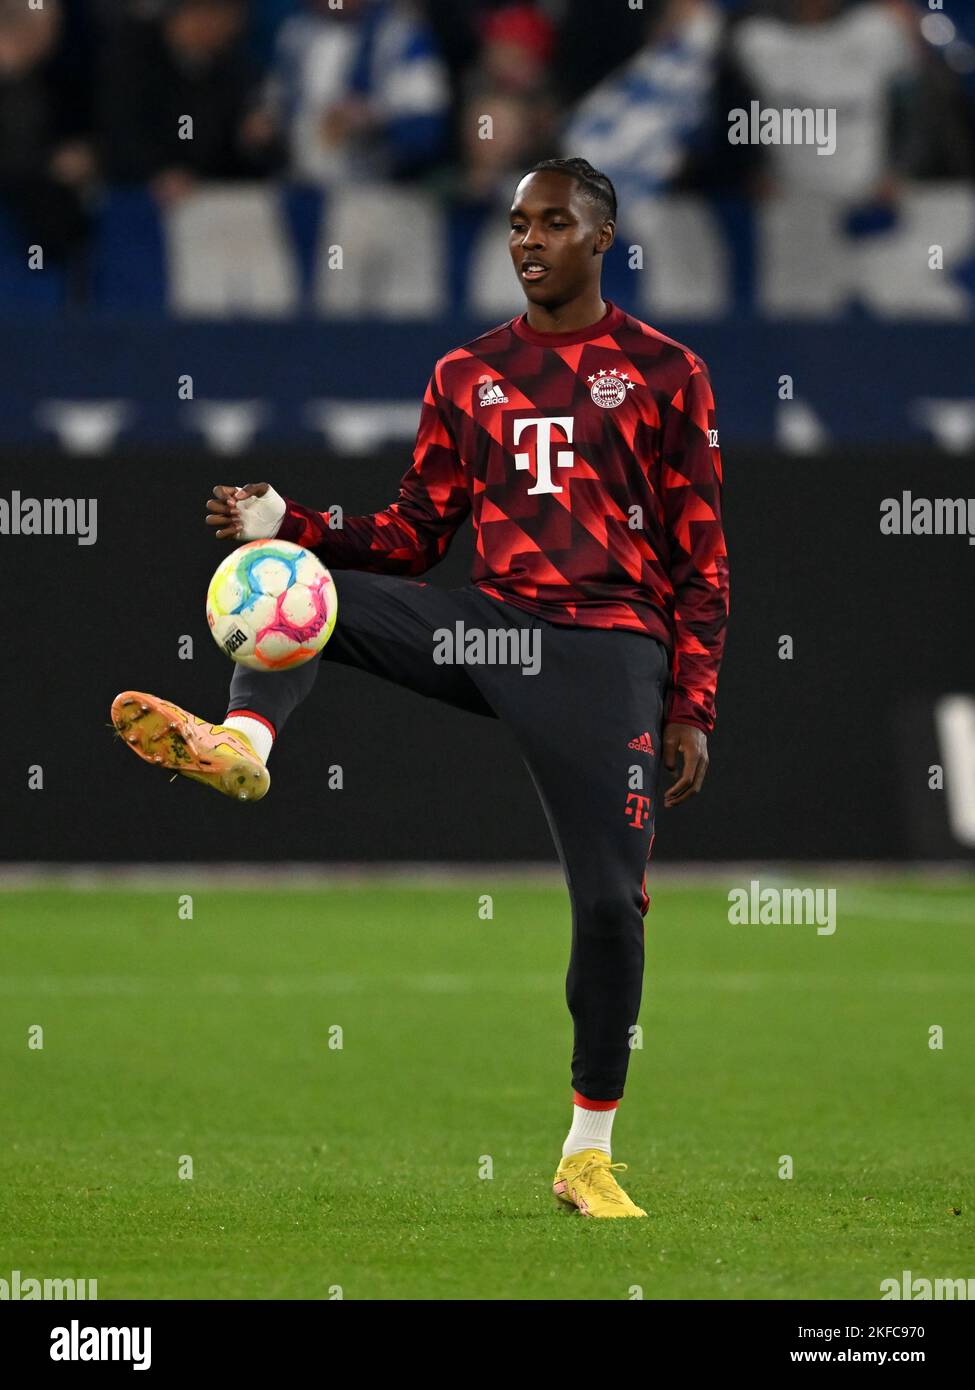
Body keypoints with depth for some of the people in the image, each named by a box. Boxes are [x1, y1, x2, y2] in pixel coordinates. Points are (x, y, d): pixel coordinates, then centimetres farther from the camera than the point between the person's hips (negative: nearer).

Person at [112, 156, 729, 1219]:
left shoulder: (664, 373, 2)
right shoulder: (466, 375, 12)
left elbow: (702, 559, 1)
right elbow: (415, 535, 13)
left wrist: (691, 707, -6)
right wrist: (289, 524, -3)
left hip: (604, 650, -4)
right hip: (489, 624, 4)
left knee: (609, 899, -8)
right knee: (297, 580, -11)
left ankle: (587, 1154, 2)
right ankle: (240, 742, -36)